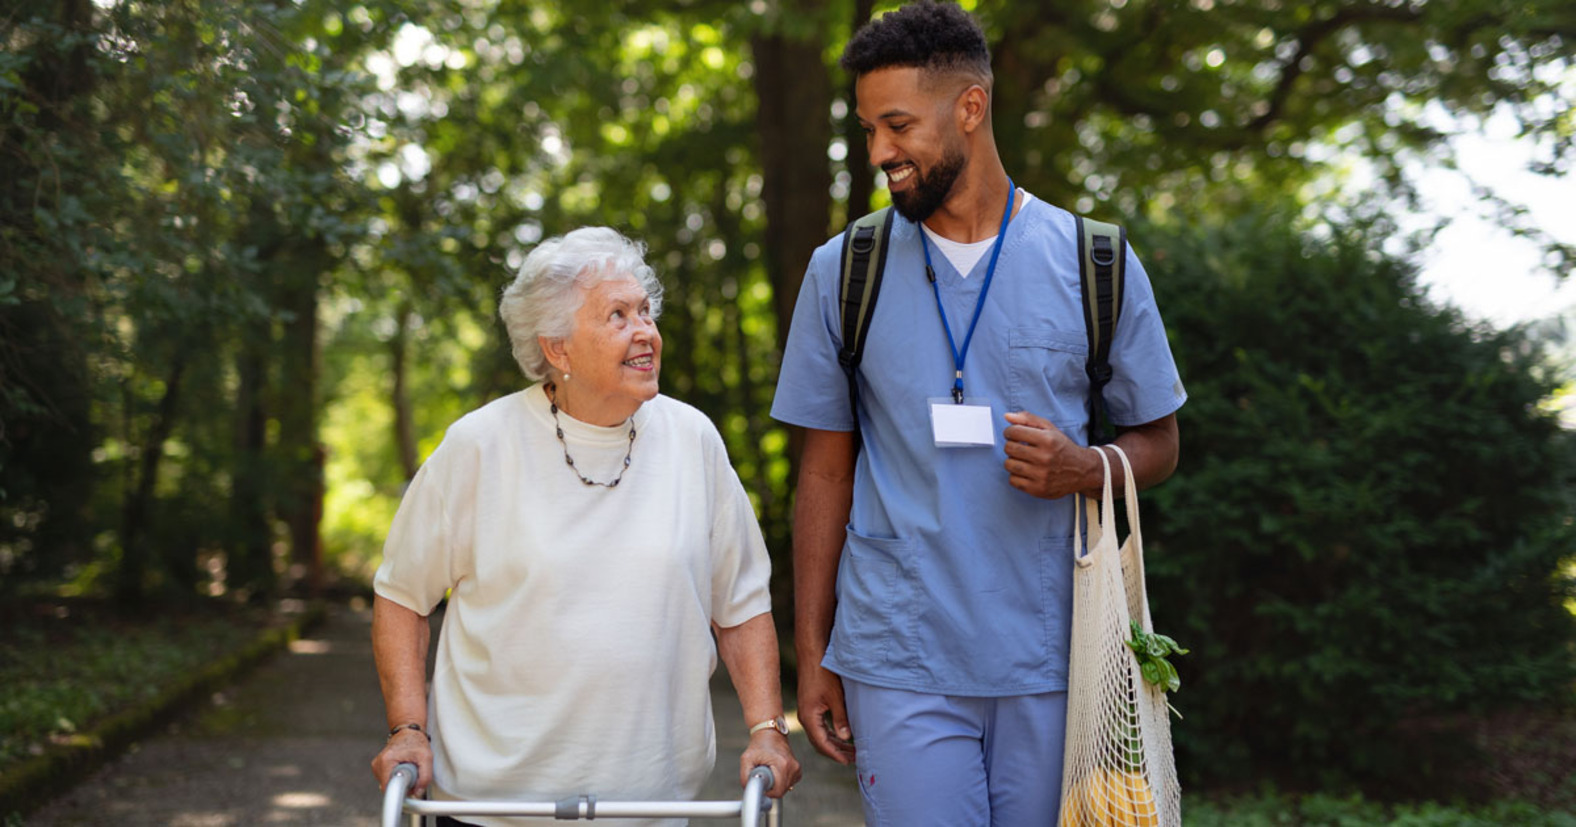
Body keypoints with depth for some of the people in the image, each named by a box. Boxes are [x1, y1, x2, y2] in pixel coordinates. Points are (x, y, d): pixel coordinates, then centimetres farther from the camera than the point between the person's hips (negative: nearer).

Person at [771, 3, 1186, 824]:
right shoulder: (844, 271, 4)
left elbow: (1157, 442, 10)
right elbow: (825, 471, 8)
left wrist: (1083, 470, -13)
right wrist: (811, 655, 5)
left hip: (1054, 660, 1)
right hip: (899, 663, 0)